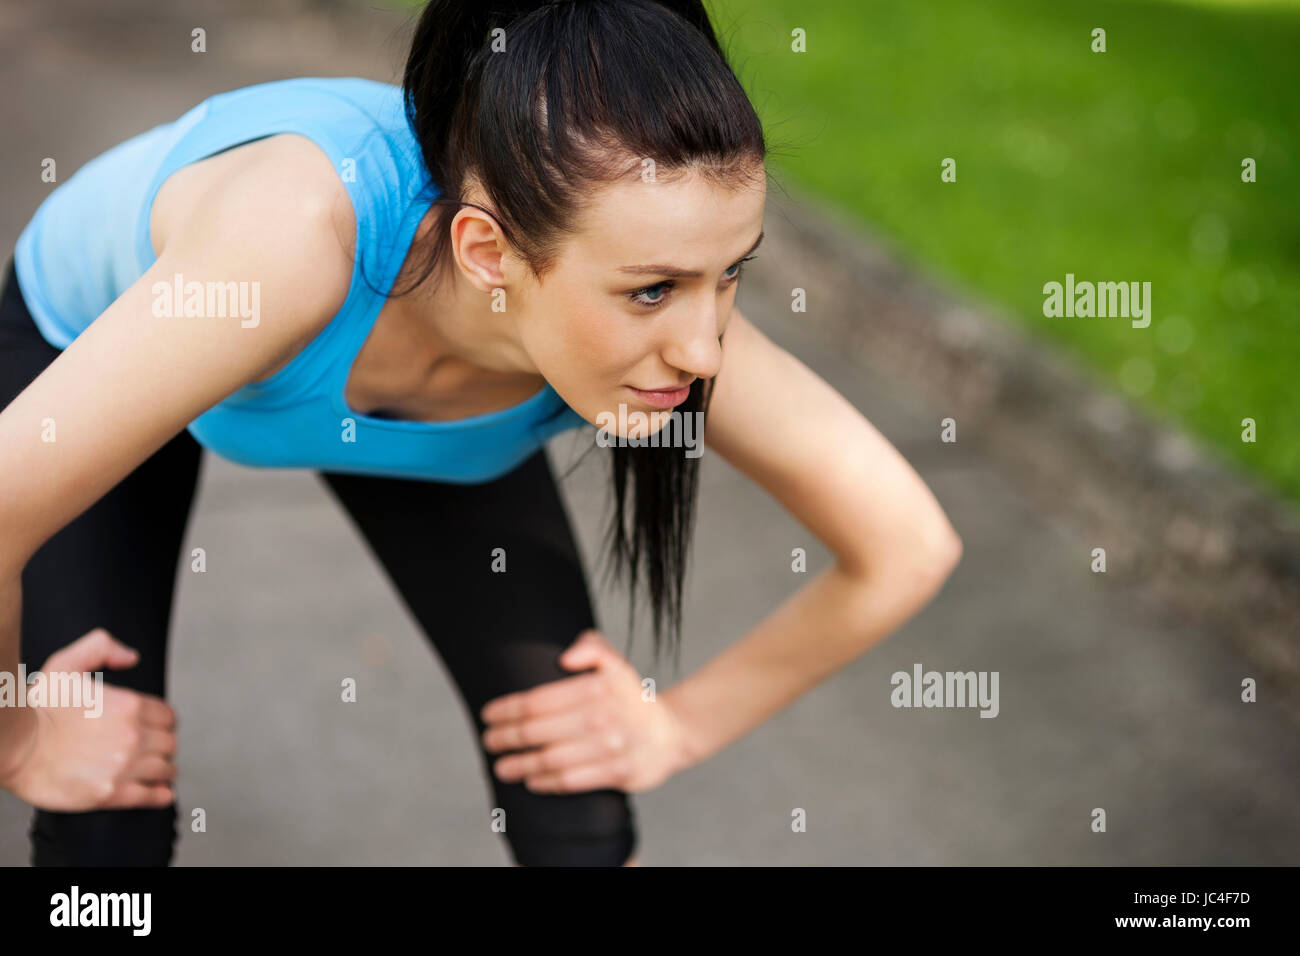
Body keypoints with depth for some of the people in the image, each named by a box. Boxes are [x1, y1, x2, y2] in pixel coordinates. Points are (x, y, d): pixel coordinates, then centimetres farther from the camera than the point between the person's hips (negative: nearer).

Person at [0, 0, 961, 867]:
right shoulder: (299, 230, -48)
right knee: (109, 835, -6)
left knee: (579, 822, -3)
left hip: (396, 398, 2)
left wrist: (681, 726, -11)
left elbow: (904, 550, -22)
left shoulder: (672, 321, -36)